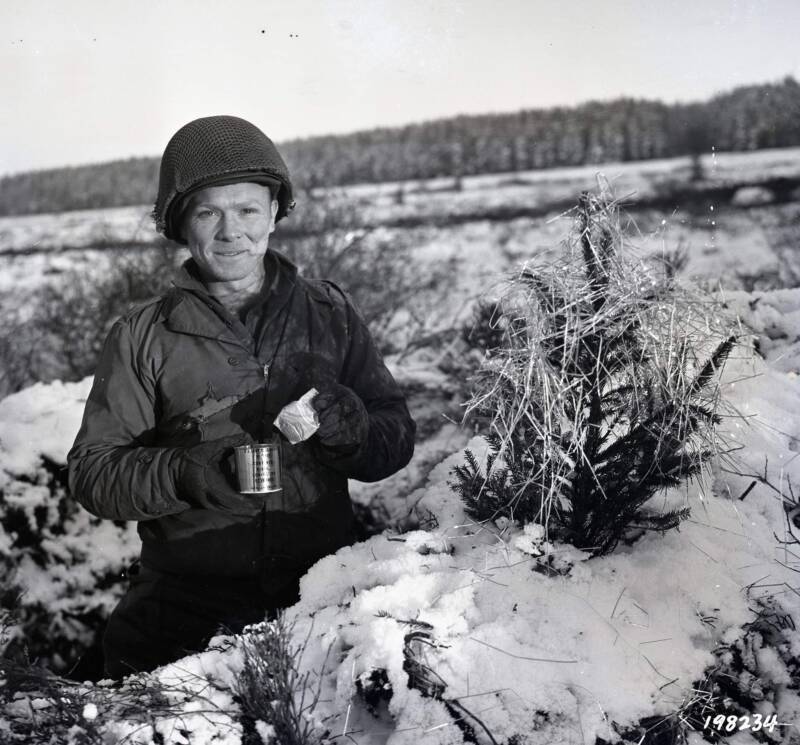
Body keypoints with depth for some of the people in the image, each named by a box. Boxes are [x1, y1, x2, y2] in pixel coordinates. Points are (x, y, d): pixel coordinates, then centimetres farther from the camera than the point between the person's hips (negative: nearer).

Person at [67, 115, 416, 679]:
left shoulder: (328, 312, 9)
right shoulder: (144, 338, 5)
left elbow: (397, 439, 8)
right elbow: (92, 471, 3)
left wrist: (346, 426, -14)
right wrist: (181, 472, -17)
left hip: (322, 585, 2)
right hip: (186, 599, -1)